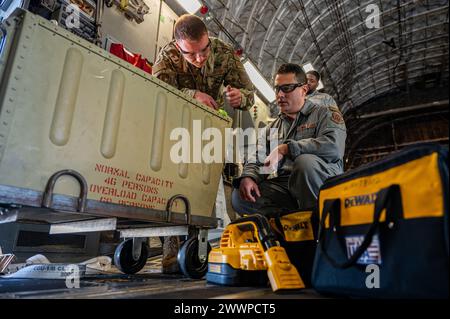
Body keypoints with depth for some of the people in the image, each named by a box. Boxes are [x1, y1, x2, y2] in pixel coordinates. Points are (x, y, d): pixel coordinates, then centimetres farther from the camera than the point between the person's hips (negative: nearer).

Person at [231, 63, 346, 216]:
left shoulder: (326, 113, 6)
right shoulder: (272, 127, 23)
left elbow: (333, 146, -15)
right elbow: (256, 160, 15)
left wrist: (284, 149, -17)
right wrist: (248, 177, -9)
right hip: (281, 186, 4)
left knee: (306, 162, -36)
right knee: (239, 197, -17)